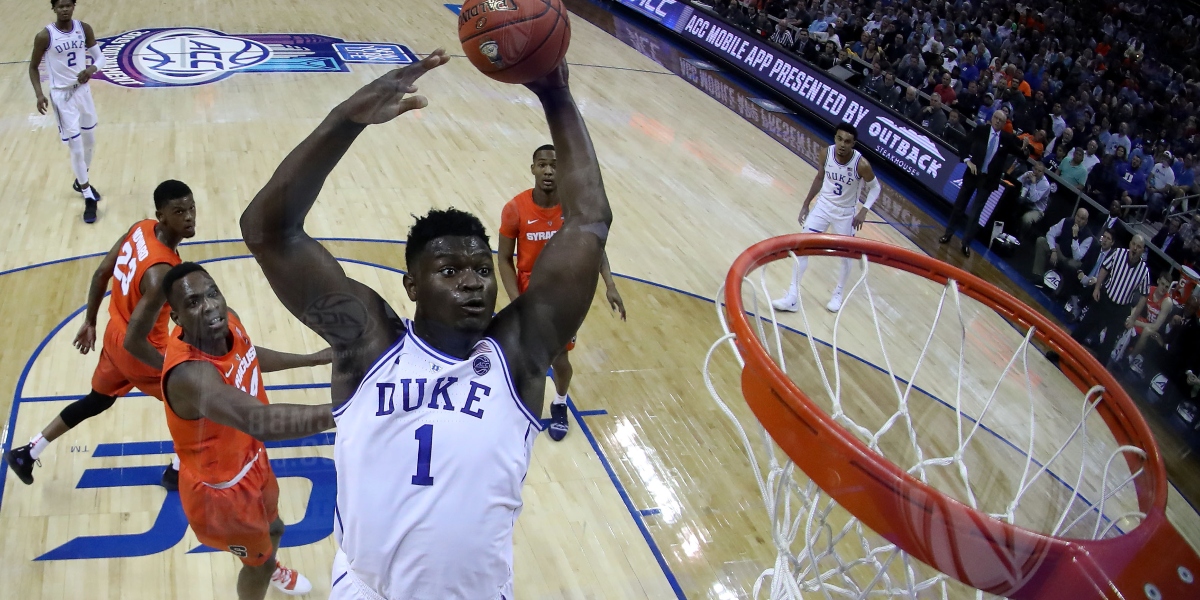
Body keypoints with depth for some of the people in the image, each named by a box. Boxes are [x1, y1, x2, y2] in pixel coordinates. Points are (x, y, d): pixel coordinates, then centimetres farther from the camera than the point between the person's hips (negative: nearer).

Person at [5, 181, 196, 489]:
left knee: (98, 400, 30)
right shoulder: (162, 273, -36)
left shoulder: (141, 228, -11)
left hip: (114, 336, 8)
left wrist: (90, 321, 16)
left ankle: (27, 453, 43)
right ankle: (178, 472, 27)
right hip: (138, 350, -8)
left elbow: (101, 273, 3)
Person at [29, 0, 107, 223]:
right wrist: (39, 94, -15)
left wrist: (91, 69, -18)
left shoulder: (84, 29, -3)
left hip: (83, 89, 5)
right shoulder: (44, 36, -13)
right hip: (62, 95, -5)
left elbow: (100, 56, 5)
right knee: (76, 148, -5)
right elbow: (33, 67, -2)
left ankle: (81, 182, 42)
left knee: (90, 142, 18)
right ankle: (89, 199, 5)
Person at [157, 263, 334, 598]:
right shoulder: (190, 374, -44)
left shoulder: (229, 322, -16)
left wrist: (313, 359, 16)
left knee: (272, 527, 36)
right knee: (259, 561, 19)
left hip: (249, 458, 8)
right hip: (221, 485, -8)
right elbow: (261, 422, -61)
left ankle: (268, 566, 71)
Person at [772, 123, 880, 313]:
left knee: (846, 256, 9)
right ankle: (792, 298, 1)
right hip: (823, 205, 3)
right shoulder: (827, 153, -13)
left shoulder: (861, 164, -24)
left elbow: (875, 187, -8)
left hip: (845, 213, -2)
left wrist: (864, 210, -22)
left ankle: (837, 294, 35)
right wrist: (806, 204, 8)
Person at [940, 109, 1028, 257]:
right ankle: (948, 234, 28)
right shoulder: (980, 130, -5)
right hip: (973, 174, 1)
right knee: (959, 206, 12)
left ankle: (966, 243, 10)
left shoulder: (1008, 138, -3)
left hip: (989, 179, 0)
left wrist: (1023, 148, -16)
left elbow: (1019, 152, 5)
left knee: (976, 213, 1)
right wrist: (968, 160, -17)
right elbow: (965, 145, -3)